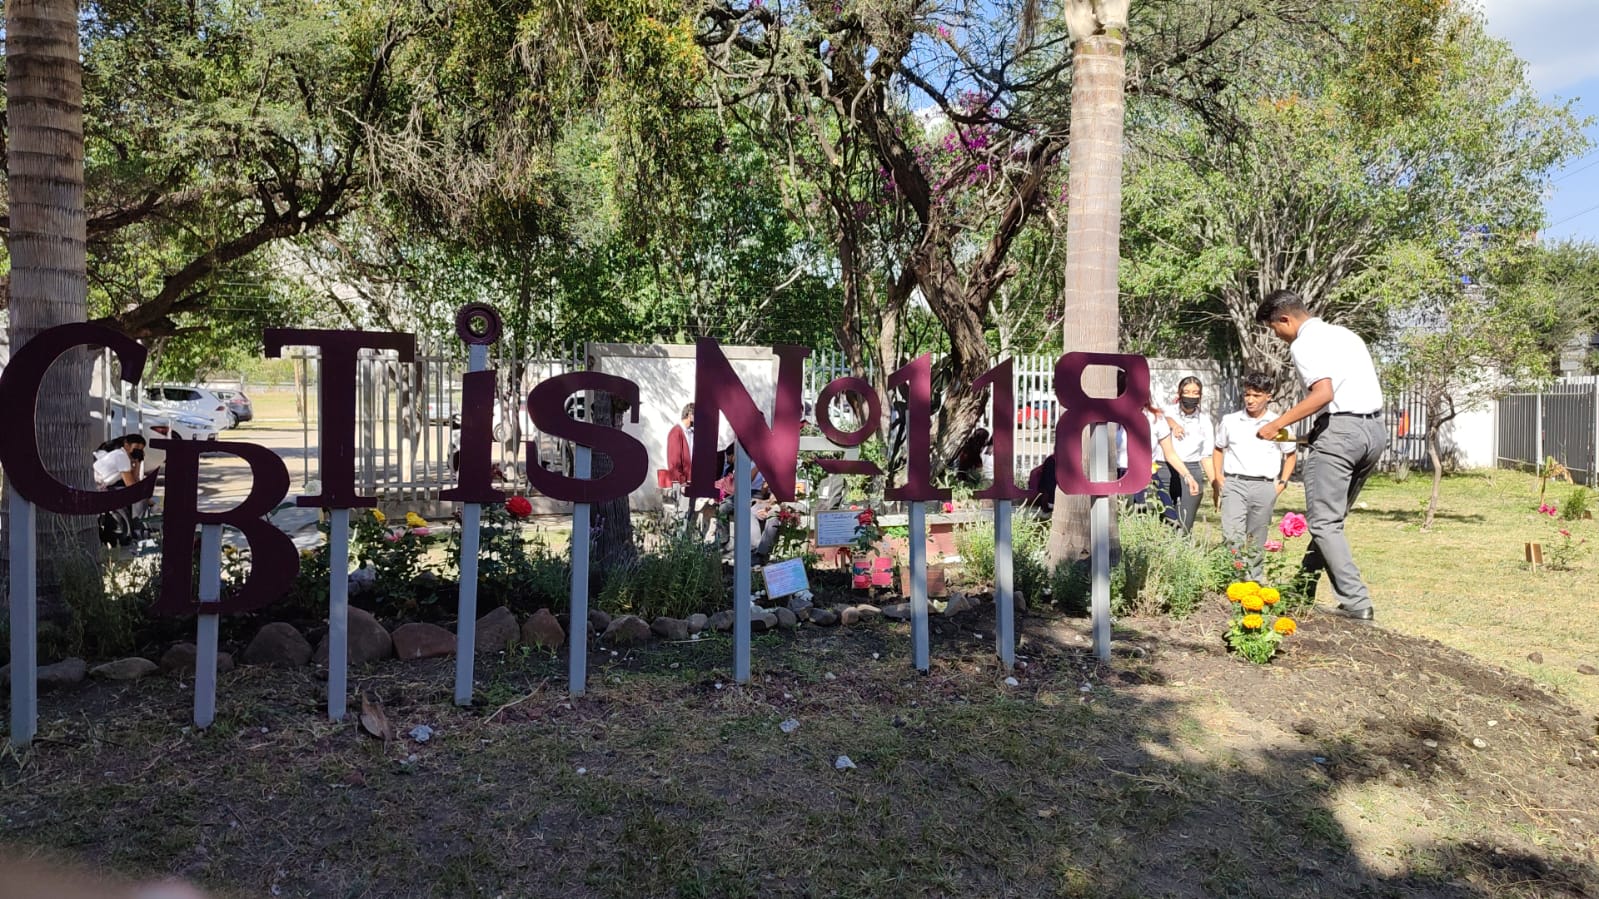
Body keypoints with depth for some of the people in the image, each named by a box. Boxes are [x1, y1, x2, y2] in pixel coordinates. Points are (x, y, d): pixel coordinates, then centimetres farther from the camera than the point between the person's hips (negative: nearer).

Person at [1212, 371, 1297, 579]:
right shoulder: (1230, 421, 7)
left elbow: (1290, 454, 16)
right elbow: (1218, 449, 20)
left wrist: (1282, 482, 6)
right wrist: (1218, 477, 8)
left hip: (1265, 486, 0)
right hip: (1234, 484, 0)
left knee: (1256, 542, 7)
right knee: (1232, 538, -16)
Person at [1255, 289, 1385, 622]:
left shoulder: (1304, 344, -6)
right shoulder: (1345, 334, 22)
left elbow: (1323, 393, -21)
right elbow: (1365, 386, 22)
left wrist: (1277, 424, -16)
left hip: (1340, 429, -9)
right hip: (1375, 430, 9)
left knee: (1324, 522, -5)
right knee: (1332, 517, 15)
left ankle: (1356, 603, -11)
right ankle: (1302, 591, 21)